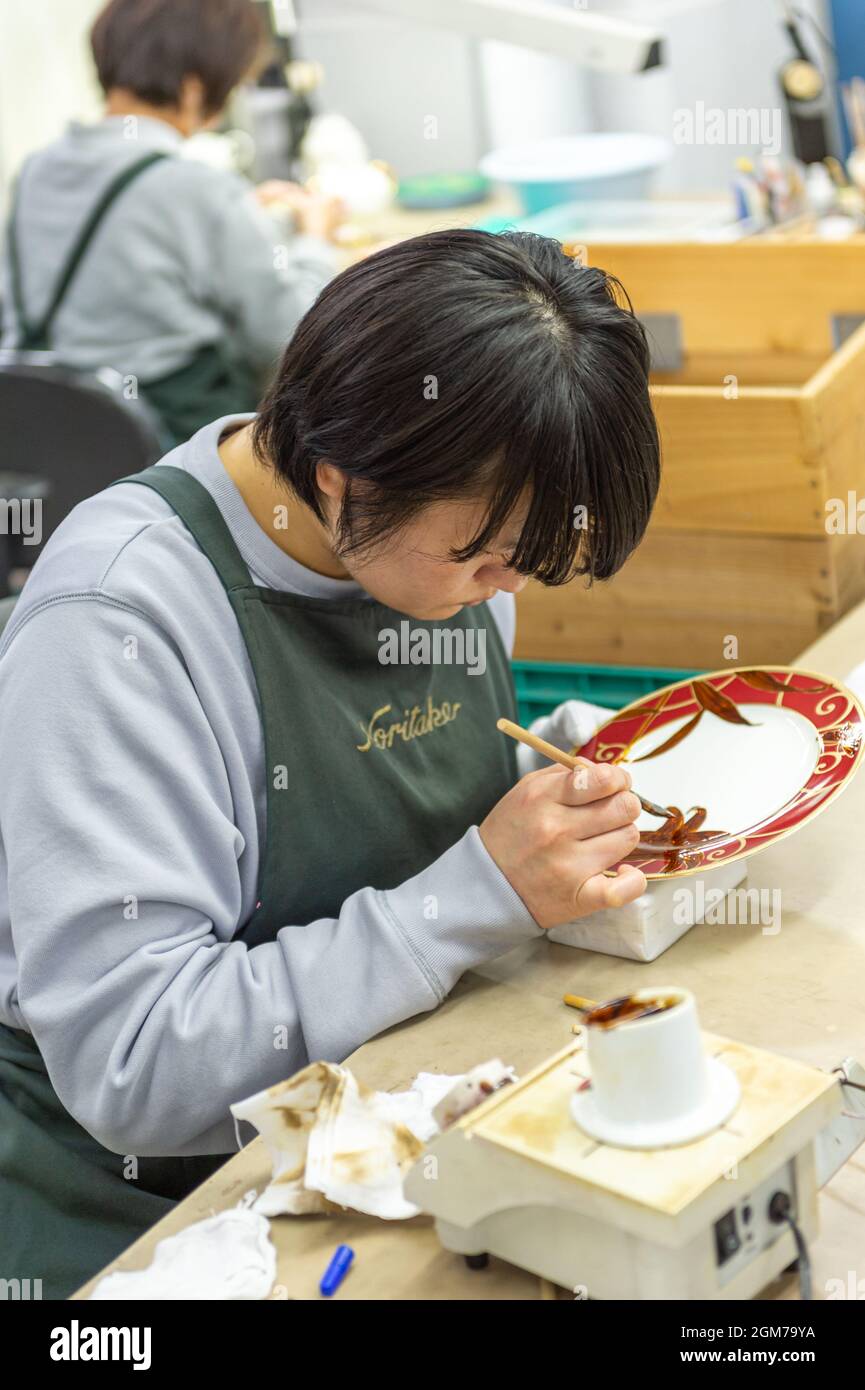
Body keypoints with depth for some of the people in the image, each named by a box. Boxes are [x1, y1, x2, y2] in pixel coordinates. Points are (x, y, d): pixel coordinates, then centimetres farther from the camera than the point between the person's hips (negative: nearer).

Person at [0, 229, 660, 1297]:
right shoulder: (115, 621, -24)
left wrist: (568, 803, -4)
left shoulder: (456, 524, -2)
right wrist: (484, 892, -27)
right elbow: (134, 1068, -26)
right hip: (147, 1199, -6)